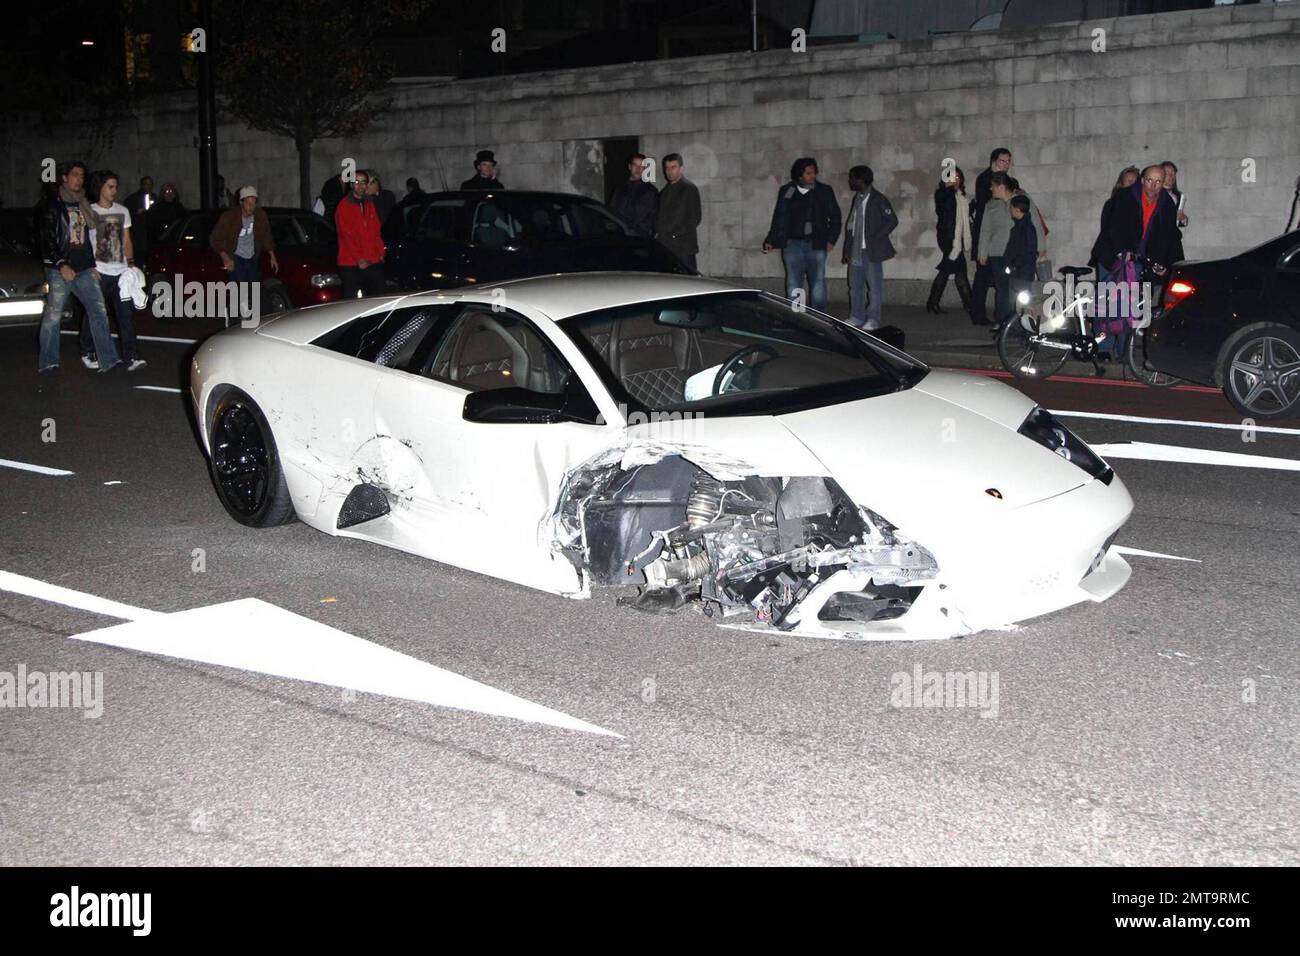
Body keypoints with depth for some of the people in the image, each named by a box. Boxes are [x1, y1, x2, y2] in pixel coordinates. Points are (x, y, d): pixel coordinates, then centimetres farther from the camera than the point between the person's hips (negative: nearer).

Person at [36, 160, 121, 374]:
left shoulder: (83, 204, 17)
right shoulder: (52, 203, -1)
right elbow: (47, 238, -8)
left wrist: (92, 264, 14)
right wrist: (61, 265, -16)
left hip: (84, 268, 5)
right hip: (59, 269, -5)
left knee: (98, 311, -2)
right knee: (52, 315, -1)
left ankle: (108, 360, -3)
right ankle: (47, 363, 7)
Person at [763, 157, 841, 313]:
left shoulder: (824, 191, 5)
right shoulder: (787, 191, 7)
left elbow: (835, 217, 9)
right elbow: (779, 219, 12)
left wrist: (831, 240, 0)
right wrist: (771, 241, 5)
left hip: (816, 245, -1)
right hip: (792, 243, 1)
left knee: (818, 283, -2)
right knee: (793, 284, 0)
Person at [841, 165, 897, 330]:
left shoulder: (878, 199, -8)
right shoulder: (856, 199, 14)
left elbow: (892, 221, -11)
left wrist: (875, 238, -14)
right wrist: (846, 250, 12)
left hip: (871, 251, -7)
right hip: (855, 251, 7)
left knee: (874, 286, -2)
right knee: (855, 285, 10)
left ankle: (873, 319, 2)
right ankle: (856, 317, 18)